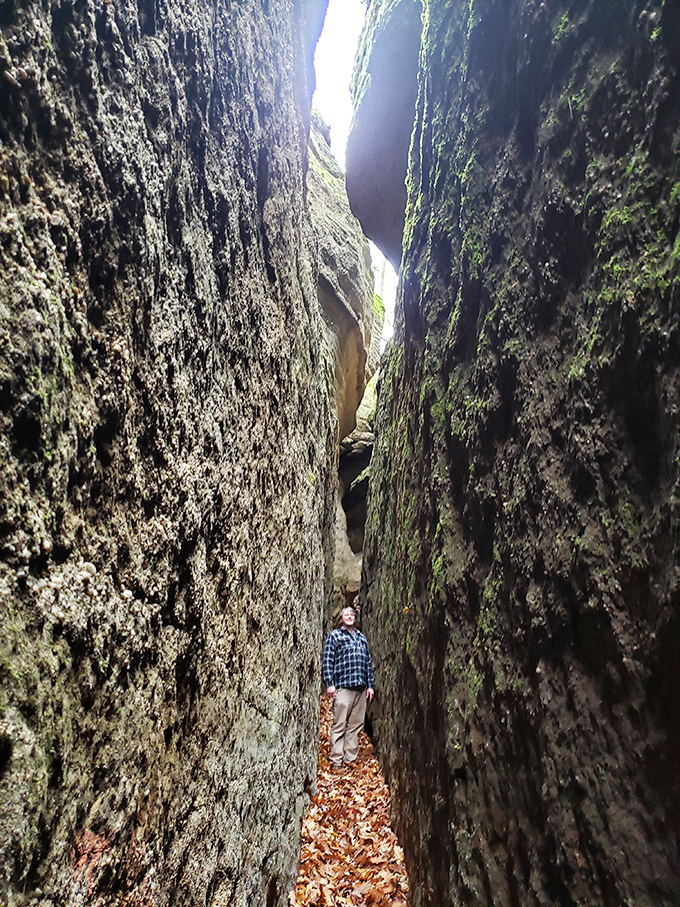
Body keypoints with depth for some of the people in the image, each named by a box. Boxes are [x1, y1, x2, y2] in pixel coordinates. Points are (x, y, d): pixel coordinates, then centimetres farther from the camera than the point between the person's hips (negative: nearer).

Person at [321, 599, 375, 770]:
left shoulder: (362, 637, 21)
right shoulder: (334, 635, 6)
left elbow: (368, 662, 20)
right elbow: (327, 661, 0)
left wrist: (370, 685, 14)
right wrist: (329, 684, -8)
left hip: (361, 687, 5)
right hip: (342, 686, -5)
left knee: (356, 725, 8)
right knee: (339, 725, -3)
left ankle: (350, 759, 17)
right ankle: (336, 760, 6)